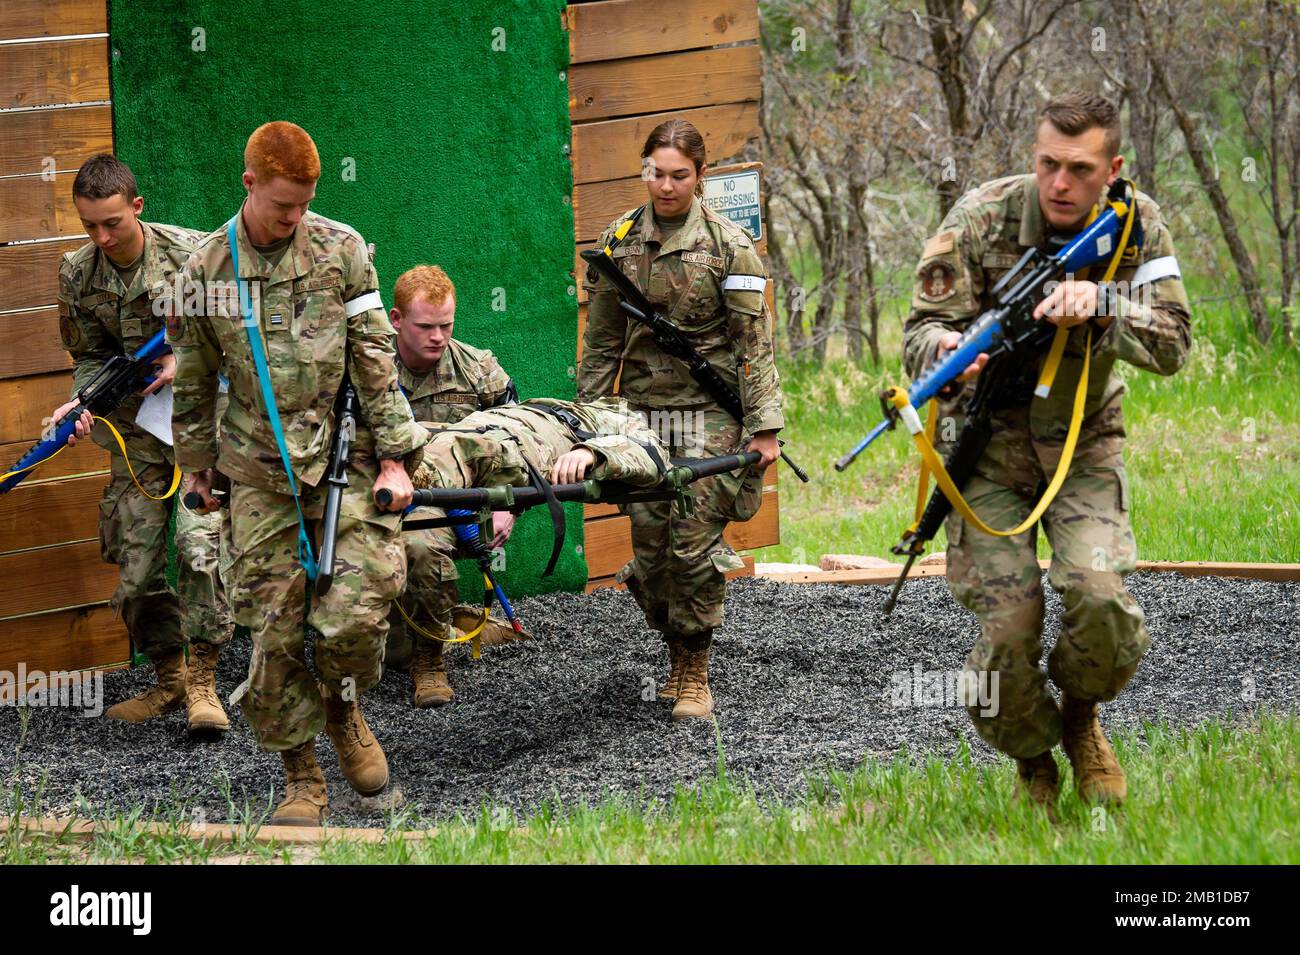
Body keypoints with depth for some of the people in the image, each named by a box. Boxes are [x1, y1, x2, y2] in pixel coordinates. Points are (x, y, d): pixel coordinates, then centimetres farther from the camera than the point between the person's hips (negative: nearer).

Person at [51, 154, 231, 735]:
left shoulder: (192, 253, -11)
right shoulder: (78, 275, -1)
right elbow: (90, 357, 8)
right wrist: (80, 404, -11)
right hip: (137, 430, 4)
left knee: (200, 544, -19)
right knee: (135, 562, 1)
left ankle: (202, 681, -10)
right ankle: (168, 679, 19)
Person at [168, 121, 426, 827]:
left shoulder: (340, 250, -1)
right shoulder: (206, 268, 2)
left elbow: (376, 361, 0)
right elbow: (194, 380, 14)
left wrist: (393, 459, -3)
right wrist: (195, 464, 20)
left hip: (347, 458, -1)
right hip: (261, 471, 1)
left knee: (355, 615, -12)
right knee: (272, 631, -1)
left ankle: (342, 709, 20)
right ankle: (301, 779, 12)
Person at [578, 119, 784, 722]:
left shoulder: (727, 244, -2)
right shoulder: (619, 241, 8)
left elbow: (754, 342, -2)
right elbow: (602, 340, 14)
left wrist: (763, 425, -7)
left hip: (708, 409, -3)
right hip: (641, 410, 3)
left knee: (695, 544, -9)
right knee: (650, 546, 0)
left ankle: (695, 674, 3)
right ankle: (676, 655, 21)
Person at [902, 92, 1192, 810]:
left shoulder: (1136, 226, -8)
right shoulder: (980, 219, -15)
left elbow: (1172, 345, -13)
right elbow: (919, 333, -16)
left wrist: (1099, 304, -32)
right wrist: (949, 351, -41)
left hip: (1083, 441, 1)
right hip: (990, 443, -1)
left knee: (1098, 594, -23)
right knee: (1008, 625, -13)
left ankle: (1081, 717, 10)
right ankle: (1032, 762, 18)